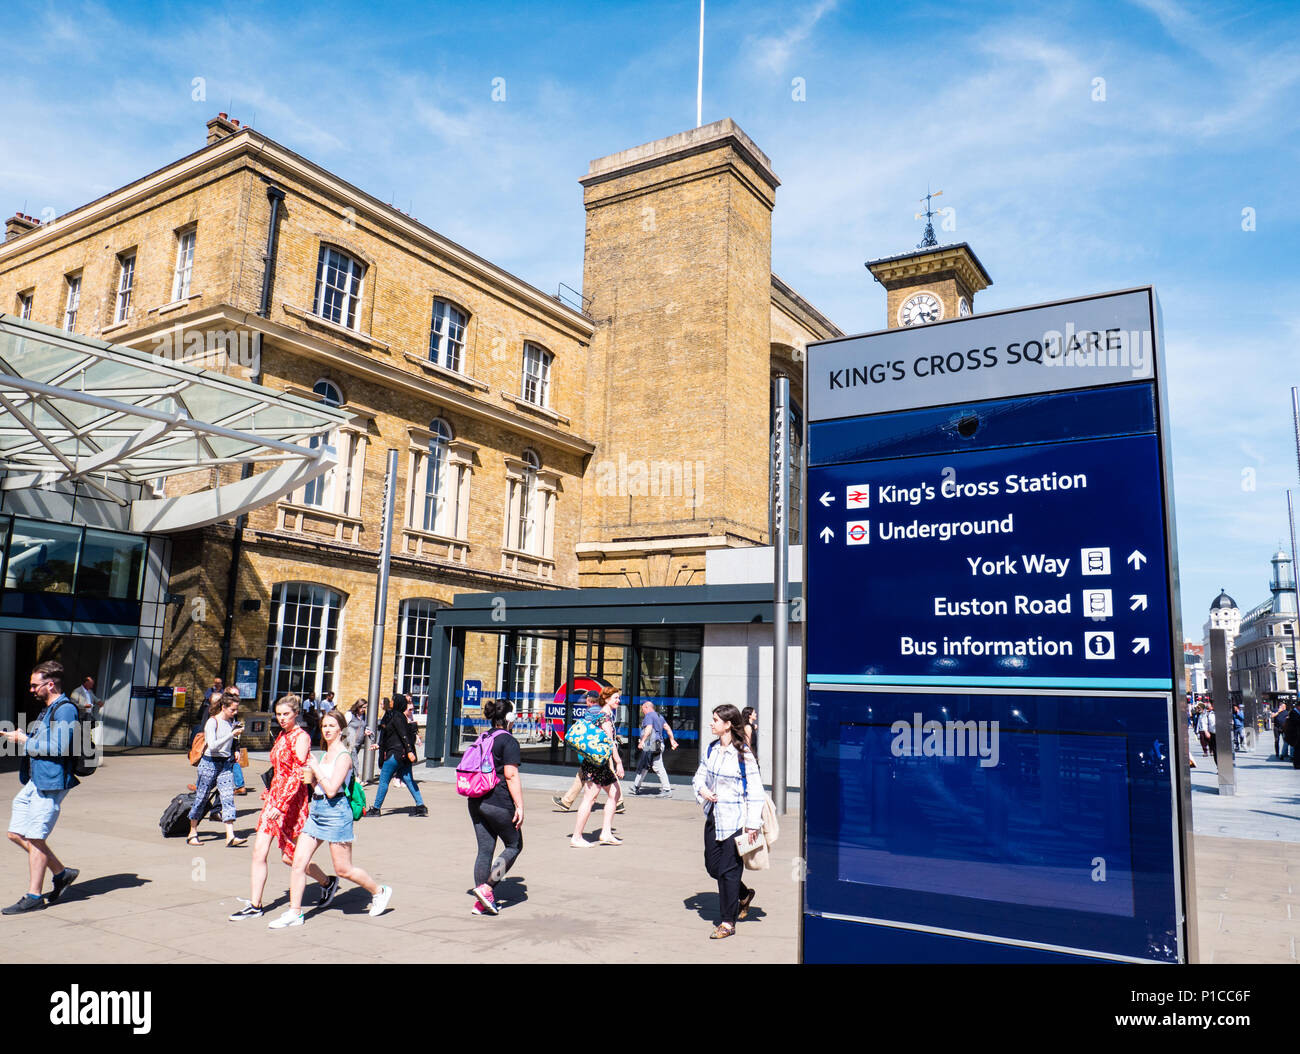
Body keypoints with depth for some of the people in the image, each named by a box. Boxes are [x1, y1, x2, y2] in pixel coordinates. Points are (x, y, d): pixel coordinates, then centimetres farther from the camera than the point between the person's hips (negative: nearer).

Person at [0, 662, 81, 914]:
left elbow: (59, 747, -23)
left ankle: (33, 897, 8)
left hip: (51, 783, -10)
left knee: (35, 838, -3)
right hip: (35, 781, 10)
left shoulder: (65, 709, -14)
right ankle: (61, 873, 22)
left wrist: (24, 740, -13)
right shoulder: (47, 709, 18)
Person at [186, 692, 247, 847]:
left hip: (226, 764, 5)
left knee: (228, 798, -6)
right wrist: (231, 734, -28)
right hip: (210, 764, -5)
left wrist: (237, 731, 9)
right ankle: (192, 834, 23)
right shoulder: (213, 721, -11)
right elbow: (212, 745, -24)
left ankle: (230, 837, -12)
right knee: (201, 798, 6)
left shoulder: (231, 721, 8)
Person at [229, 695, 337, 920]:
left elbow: (297, 775, -22)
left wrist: (281, 805, -28)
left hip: (292, 800, -7)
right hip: (274, 798, 7)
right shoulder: (282, 736, 11)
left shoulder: (301, 737, -14)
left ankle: (328, 882, 25)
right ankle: (254, 906, 8)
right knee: (258, 852, 0)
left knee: (291, 856, 3)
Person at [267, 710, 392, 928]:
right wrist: (309, 778, 0)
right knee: (298, 862, 1)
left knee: (343, 869, 2)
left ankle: (379, 891, 21)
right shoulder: (326, 754, 13)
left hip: (336, 812, -8)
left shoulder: (343, 756, -13)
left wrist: (315, 769, -14)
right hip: (316, 811, 8)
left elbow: (331, 789, -20)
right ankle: (294, 913, 11)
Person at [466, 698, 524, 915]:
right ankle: (486, 888, -3)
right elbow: (511, 776, -16)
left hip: (476, 802, 7)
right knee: (514, 846, 9)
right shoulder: (508, 741, -10)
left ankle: (481, 902, 12)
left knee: (484, 850, 11)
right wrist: (519, 806, -15)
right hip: (499, 803, -7)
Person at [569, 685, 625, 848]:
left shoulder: (607, 714, 16)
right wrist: (618, 762, -23)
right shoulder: (605, 716, -14)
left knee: (615, 792, 12)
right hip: (596, 762, -10)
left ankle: (606, 833, 13)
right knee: (590, 797, -7)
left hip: (603, 763, 10)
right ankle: (576, 838, -2)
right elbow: (610, 741, -21)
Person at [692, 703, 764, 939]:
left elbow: (755, 791, -12)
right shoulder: (711, 749, 5)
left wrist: (753, 824, -14)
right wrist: (702, 789, -6)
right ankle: (744, 895, 39)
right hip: (713, 816, 7)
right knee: (712, 865, 13)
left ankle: (728, 922, 15)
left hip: (734, 819, -7)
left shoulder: (743, 754, -14)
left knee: (728, 869, 1)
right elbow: (700, 775, 16)